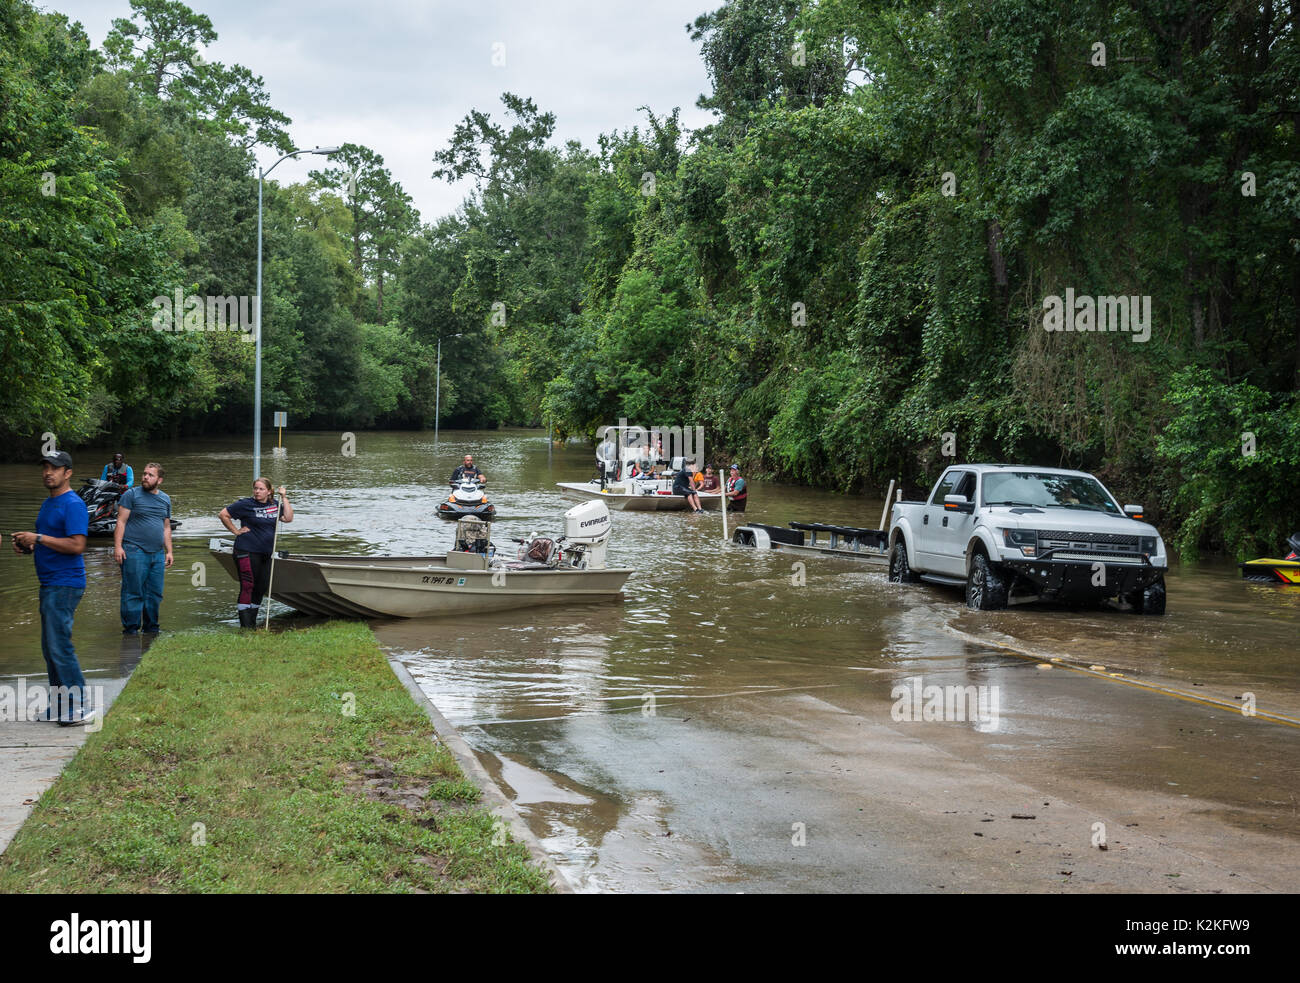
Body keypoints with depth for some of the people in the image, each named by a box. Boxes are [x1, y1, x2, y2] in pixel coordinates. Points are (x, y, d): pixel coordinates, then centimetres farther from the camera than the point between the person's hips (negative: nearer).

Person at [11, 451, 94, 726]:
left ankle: (81, 707, -8)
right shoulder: (47, 504, 18)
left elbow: (77, 545, -22)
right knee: (50, 648, 12)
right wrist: (28, 546, 7)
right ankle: (59, 706, 19)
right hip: (49, 584, 10)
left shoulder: (72, 504, -13)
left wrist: (38, 538, -19)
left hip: (65, 585, -10)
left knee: (59, 646, -12)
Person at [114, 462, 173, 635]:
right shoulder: (131, 495, 1)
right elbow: (121, 522, -4)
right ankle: (130, 628, 1)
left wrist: (169, 551, 16)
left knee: (155, 594, 7)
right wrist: (118, 546, -12)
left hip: (157, 554, 5)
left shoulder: (165, 499, 17)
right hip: (134, 551, -5)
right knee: (133, 592, -5)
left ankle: (151, 627, 16)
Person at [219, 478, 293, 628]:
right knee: (247, 586, -10)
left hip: (265, 553, 6)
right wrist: (236, 531, -5)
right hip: (247, 552, -6)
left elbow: (288, 518, 3)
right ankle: (245, 625, -9)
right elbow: (223, 515, -3)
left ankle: (252, 624, 21)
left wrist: (284, 498, 1)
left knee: (261, 588, 9)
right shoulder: (246, 504, -5)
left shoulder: (275, 505, 11)